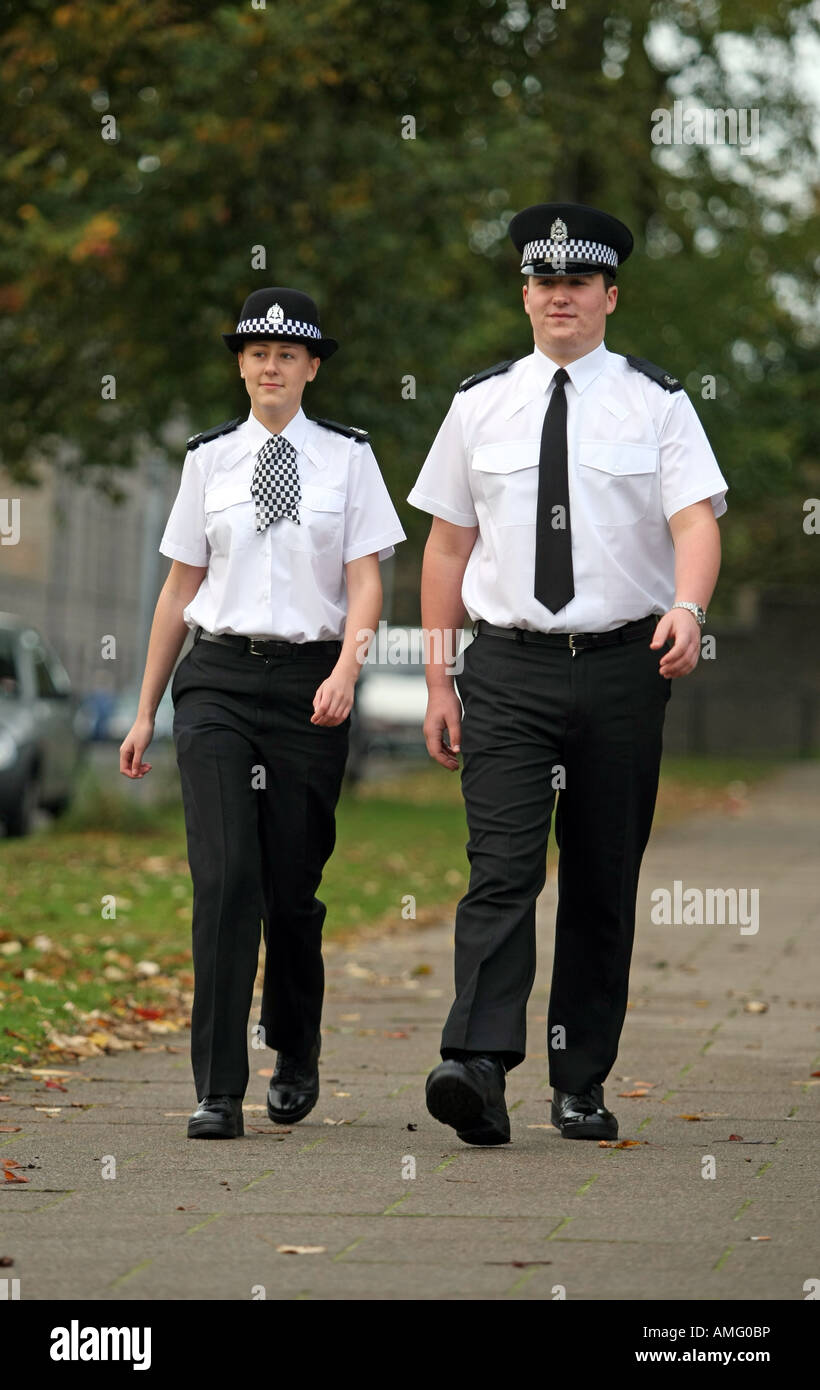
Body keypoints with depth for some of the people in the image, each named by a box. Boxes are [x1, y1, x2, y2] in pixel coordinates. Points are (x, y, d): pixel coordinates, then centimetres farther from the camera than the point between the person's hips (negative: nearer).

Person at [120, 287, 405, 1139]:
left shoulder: (346, 456, 5)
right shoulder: (209, 459, 8)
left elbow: (365, 581, 0)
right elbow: (180, 589, 12)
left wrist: (345, 669, -17)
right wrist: (145, 710, 13)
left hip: (309, 681, 0)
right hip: (218, 677, 0)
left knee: (292, 886, 4)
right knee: (224, 878, -12)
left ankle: (297, 1058, 31)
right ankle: (218, 1092, -11)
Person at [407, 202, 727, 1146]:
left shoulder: (655, 404, 3)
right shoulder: (480, 405, 8)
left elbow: (696, 521, -9)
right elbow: (447, 546, 10)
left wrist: (687, 608, -30)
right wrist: (438, 682, 6)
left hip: (623, 664, 0)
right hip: (509, 669, 0)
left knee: (605, 882, 6)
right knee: (502, 867, -13)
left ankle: (581, 1086, 13)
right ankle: (478, 1068, -24)